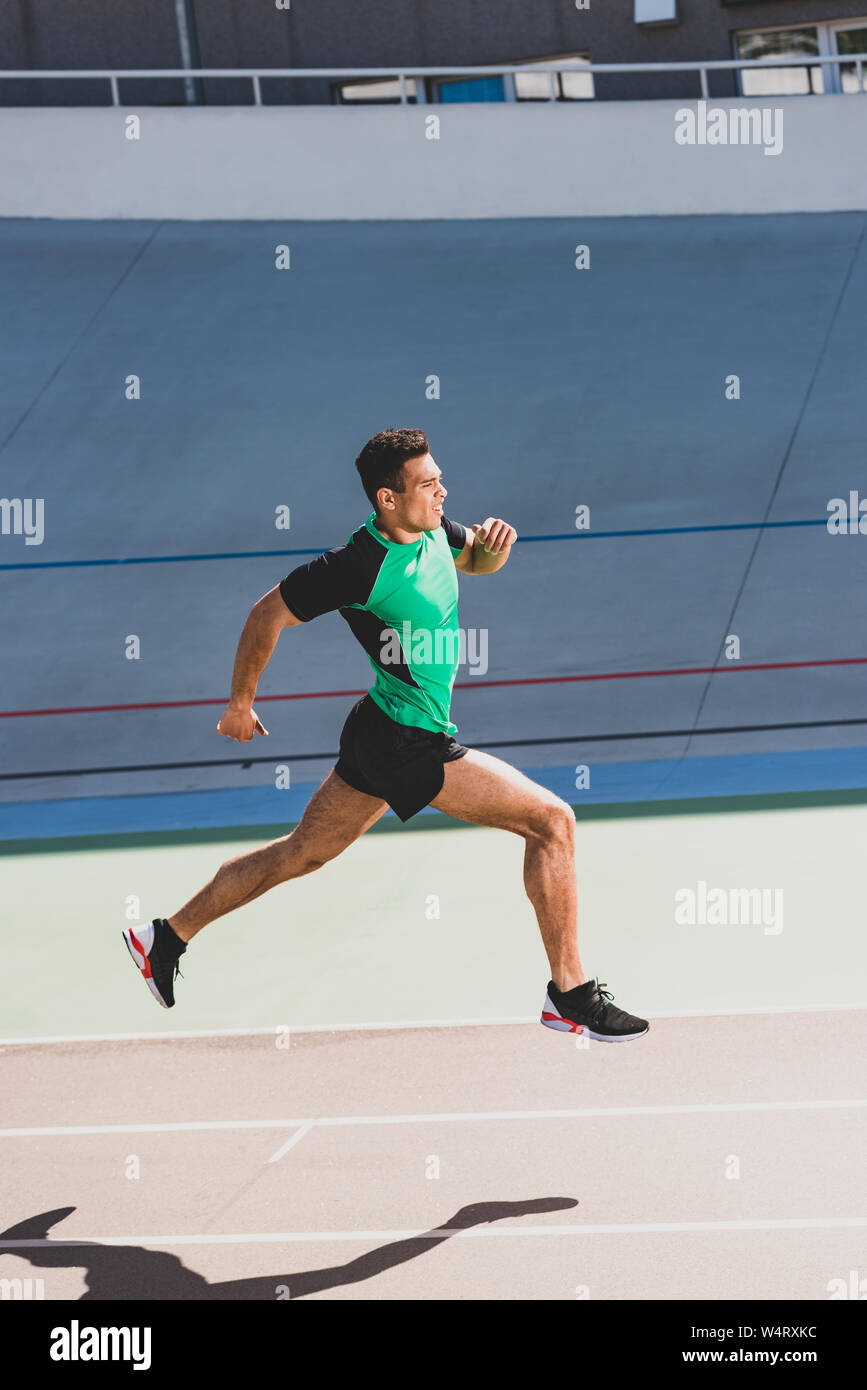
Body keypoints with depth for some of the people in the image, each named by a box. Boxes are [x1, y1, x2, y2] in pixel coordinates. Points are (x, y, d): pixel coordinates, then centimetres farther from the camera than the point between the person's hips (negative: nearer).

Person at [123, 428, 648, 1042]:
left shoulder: (433, 529, 1)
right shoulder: (360, 567, -23)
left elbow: (475, 559, 23)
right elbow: (268, 614, -11)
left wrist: (493, 543, -2)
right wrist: (240, 703, 0)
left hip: (380, 738, 10)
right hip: (411, 743, -10)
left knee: (302, 853, 20)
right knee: (553, 821, -10)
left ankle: (167, 938, 31)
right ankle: (571, 995, -4)